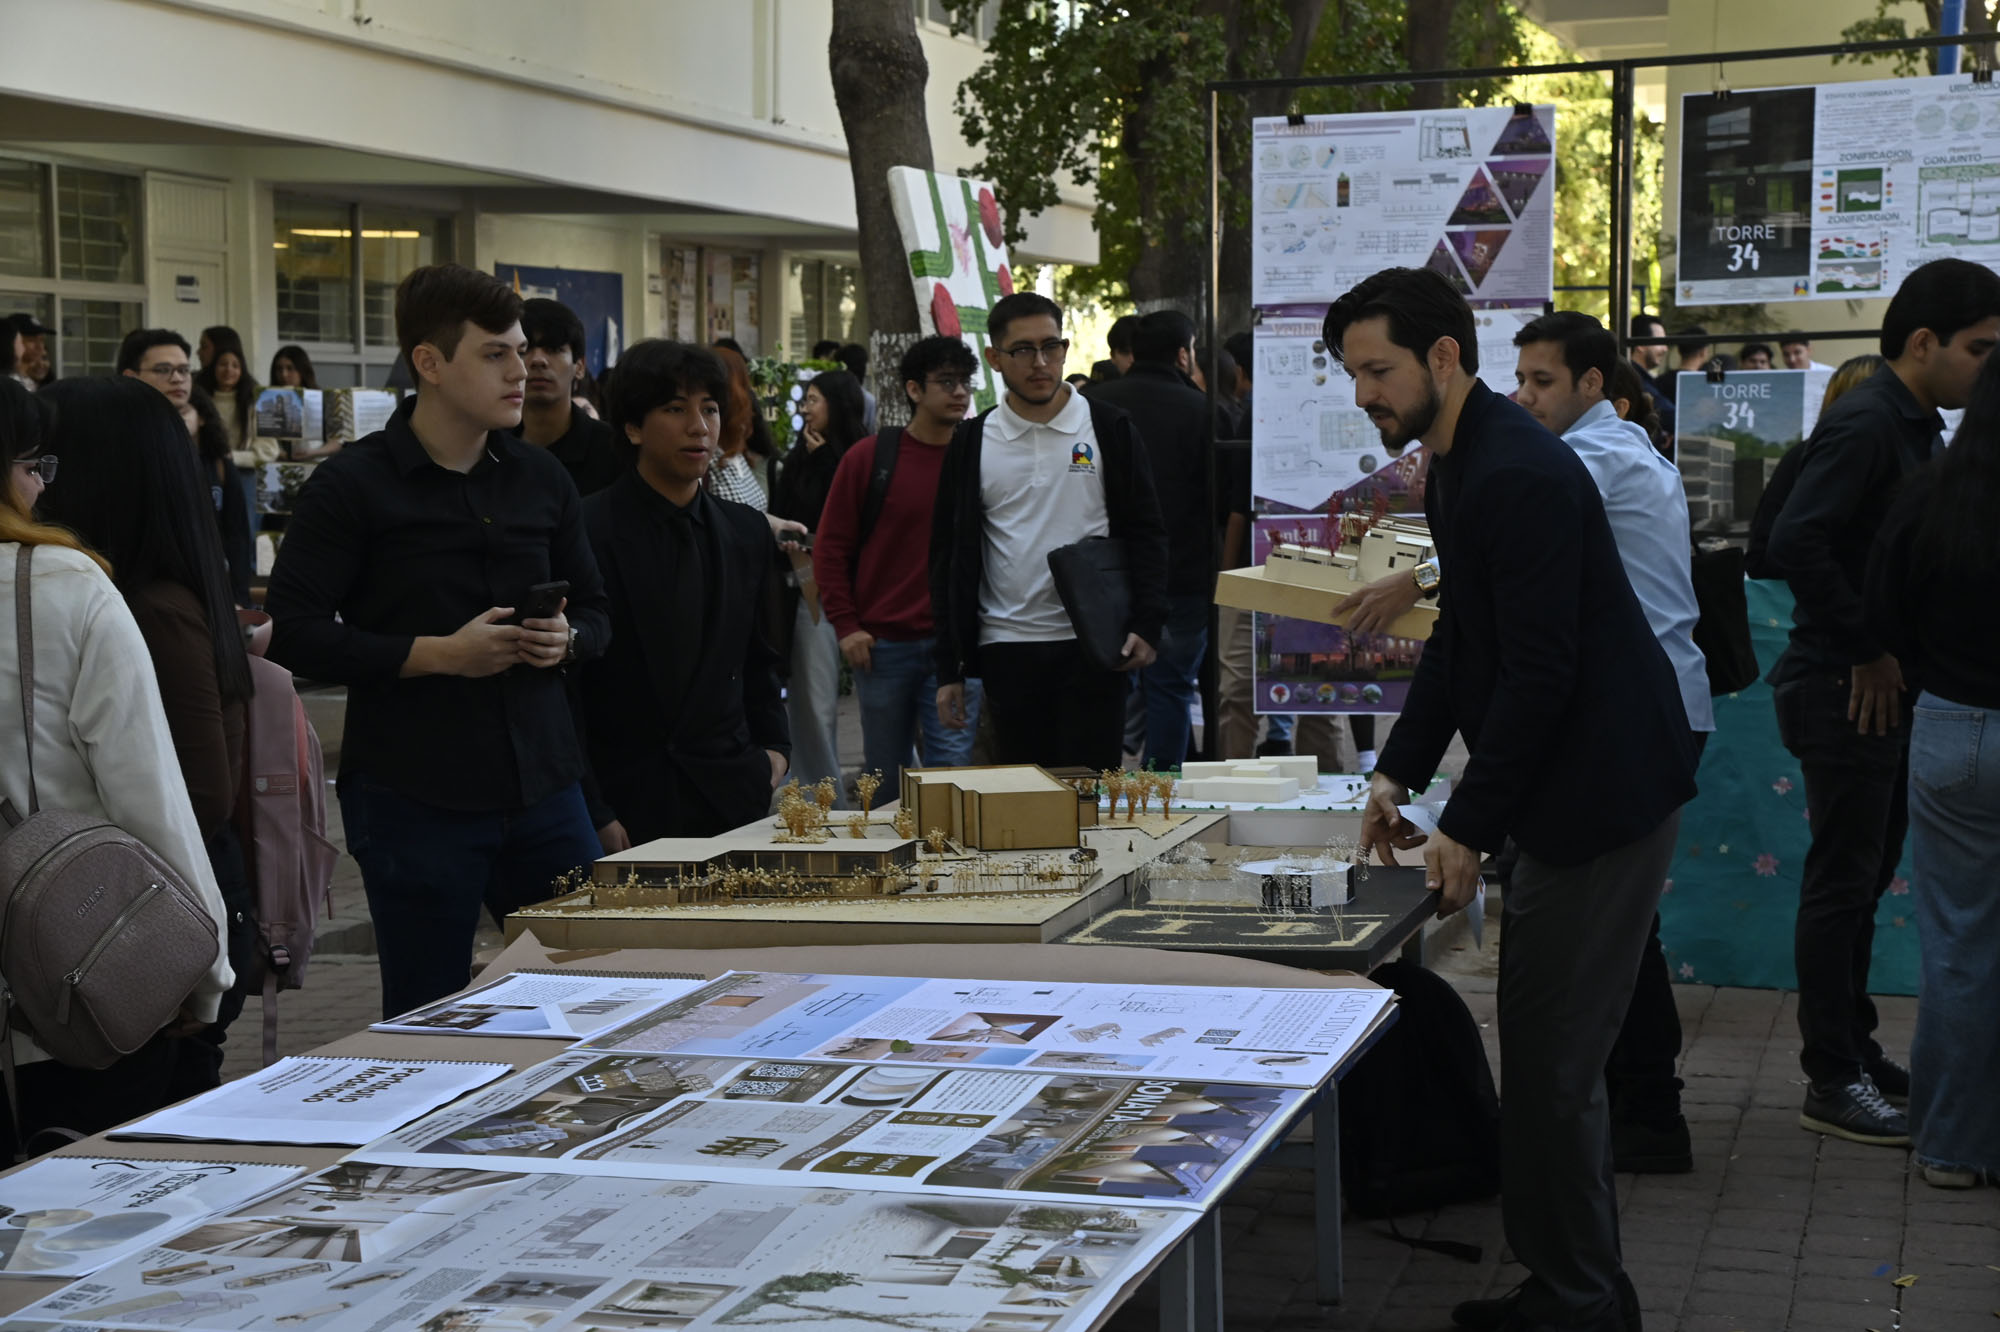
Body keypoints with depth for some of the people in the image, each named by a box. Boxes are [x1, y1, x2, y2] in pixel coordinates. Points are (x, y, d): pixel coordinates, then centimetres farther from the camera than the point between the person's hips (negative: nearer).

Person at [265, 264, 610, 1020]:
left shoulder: (541, 479, 11)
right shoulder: (354, 485, -6)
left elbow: (595, 612, 20)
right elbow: (294, 636, -11)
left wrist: (566, 639, -4)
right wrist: (440, 653, -17)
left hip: (542, 784, 5)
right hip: (414, 798, -5)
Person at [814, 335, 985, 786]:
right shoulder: (869, 457, 0)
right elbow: (831, 546, 2)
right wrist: (846, 626, -4)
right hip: (882, 644, 0)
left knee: (953, 773, -4)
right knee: (886, 776, 11)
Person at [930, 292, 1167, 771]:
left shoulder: (1109, 429, 5)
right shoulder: (973, 444, 8)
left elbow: (1146, 533, 5)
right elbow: (948, 557, 10)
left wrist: (1146, 626, -9)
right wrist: (949, 669, 5)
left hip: (1094, 649, -2)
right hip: (1007, 651, 2)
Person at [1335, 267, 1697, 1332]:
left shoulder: (1518, 475, -21)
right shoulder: (1457, 466, 13)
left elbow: (1539, 671, -23)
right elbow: (1460, 637, 20)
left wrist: (1470, 827, -18)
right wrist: (1399, 773, 13)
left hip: (1602, 793, -11)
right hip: (1571, 793, 11)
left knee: (1549, 1067, -5)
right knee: (1556, 1061, 17)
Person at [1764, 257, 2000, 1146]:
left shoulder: (1915, 428, 14)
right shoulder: (1864, 424, -17)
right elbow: (1795, 544, -27)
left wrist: (1890, 653, 5)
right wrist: (1864, 650, -19)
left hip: (1881, 686, 9)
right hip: (1845, 692, -9)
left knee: (1865, 875, 17)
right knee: (1843, 882, -2)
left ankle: (1853, 1050, 28)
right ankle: (1834, 1082, 6)